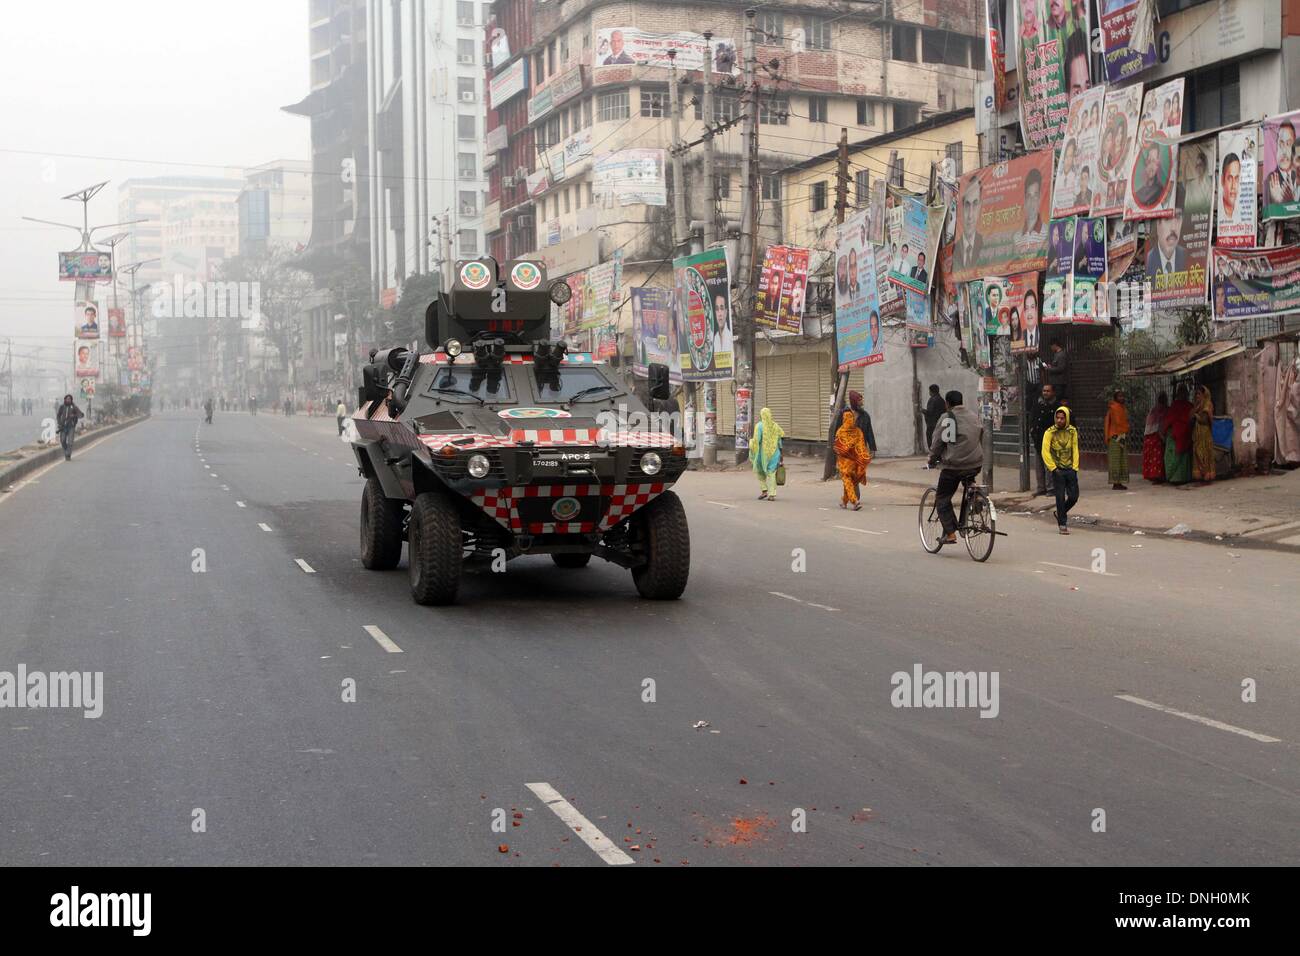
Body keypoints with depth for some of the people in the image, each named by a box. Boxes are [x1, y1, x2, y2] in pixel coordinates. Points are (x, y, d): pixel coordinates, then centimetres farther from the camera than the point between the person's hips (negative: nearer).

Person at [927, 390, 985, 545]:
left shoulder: (946, 418, -7)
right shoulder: (974, 417, 11)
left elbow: (937, 443, -4)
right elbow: (981, 440, 16)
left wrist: (932, 460, 10)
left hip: (954, 466, -5)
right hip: (975, 465, 5)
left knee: (943, 499, 5)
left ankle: (950, 533, -6)